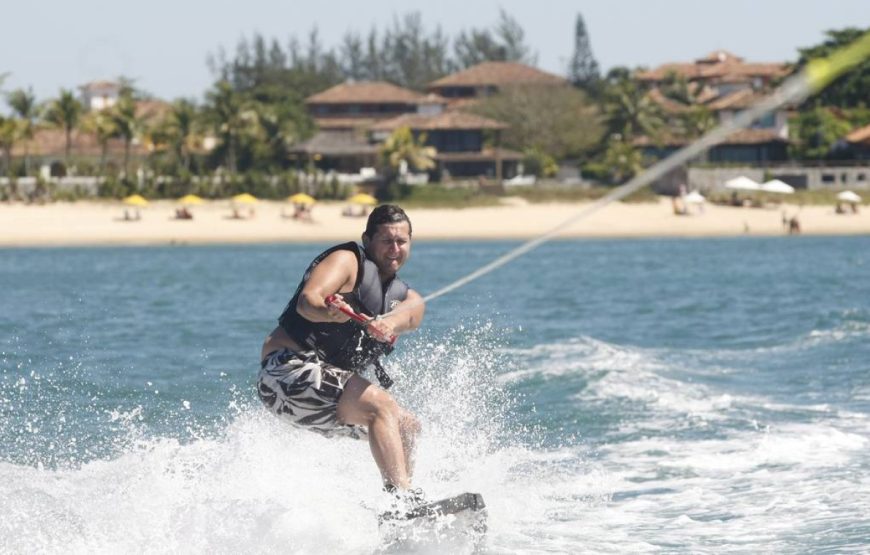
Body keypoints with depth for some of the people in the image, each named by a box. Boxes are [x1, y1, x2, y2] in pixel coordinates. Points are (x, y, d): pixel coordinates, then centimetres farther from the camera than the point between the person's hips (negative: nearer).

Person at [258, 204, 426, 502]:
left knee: (407, 425, 8)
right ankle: (402, 495, -35)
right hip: (290, 368, -9)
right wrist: (328, 313, -46)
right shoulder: (347, 260, -4)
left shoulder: (405, 297, 15)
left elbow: (410, 313, -11)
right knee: (381, 406, -24)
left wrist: (390, 323, -36)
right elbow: (307, 299, -21)